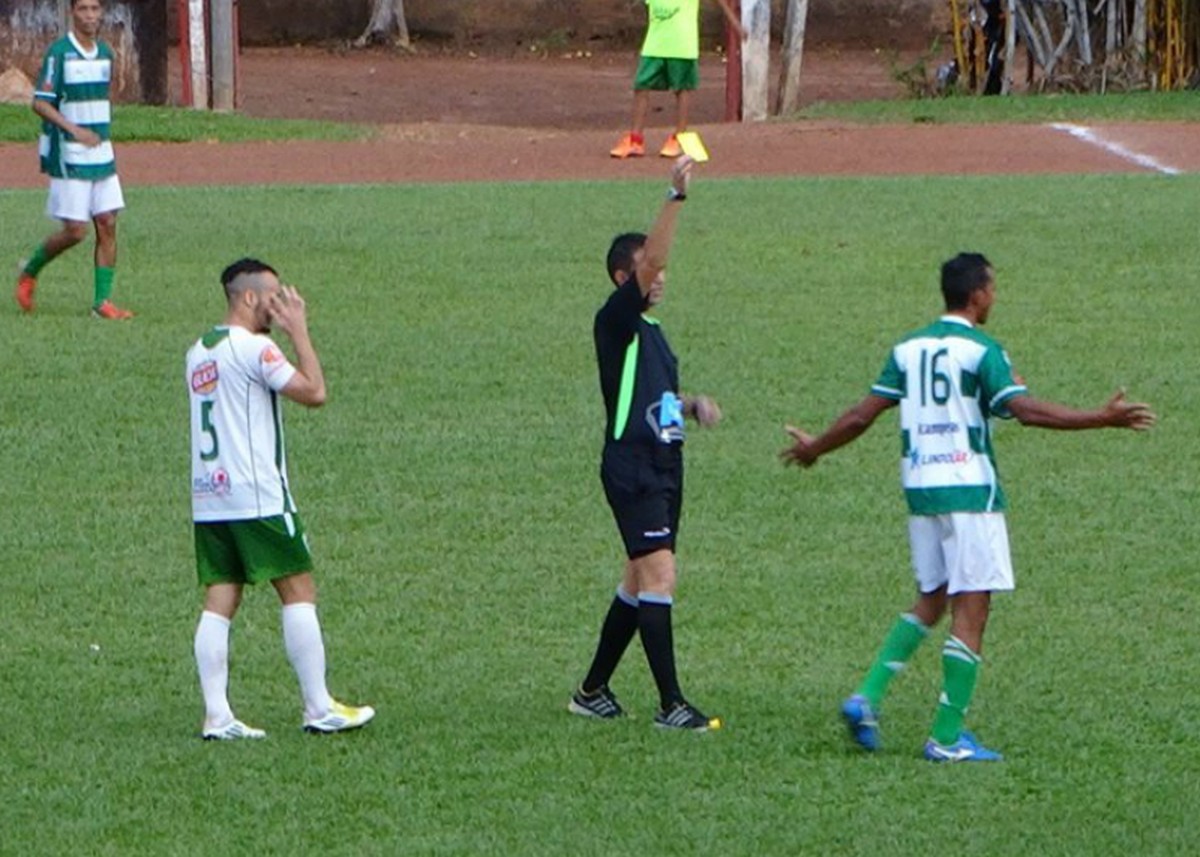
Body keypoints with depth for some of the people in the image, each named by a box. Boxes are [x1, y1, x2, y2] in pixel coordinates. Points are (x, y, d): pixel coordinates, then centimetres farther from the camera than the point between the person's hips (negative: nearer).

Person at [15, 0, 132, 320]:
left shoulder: (104, 53, 11)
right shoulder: (59, 53, -10)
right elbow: (40, 103, -13)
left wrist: (102, 136, 14)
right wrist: (75, 130, -22)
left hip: (101, 154, 6)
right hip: (69, 156, -6)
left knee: (108, 225, -1)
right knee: (75, 230, -7)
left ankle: (102, 301, 3)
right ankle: (30, 271, 18)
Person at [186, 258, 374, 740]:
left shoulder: (199, 352, 14)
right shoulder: (252, 348, -12)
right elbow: (314, 393, -14)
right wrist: (299, 332, -5)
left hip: (207, 499, 8)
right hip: (257, 498, -8)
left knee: (219, 601, 4)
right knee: (299, 591, 0)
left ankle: (217, 716, -2)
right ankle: (319, 709, 1)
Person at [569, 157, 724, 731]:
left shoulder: (649, 330, 18)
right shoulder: (616, 321, -8)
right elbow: (646, 263, -23)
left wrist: (692, 405, 10)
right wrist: (675, 198, -30)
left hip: (663, 467, 10)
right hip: (631, 469, -10)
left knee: (639, 583, 13)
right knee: (659, 577, -15)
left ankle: (593, 692, 23)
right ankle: (671, 705, -17)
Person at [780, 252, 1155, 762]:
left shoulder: (908, 349, 10)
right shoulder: (980, 351, -8)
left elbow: (864, 414, 11)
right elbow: (1024, 410, -18)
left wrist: (815, 449, 26)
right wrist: (1103, 419, -17)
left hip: (919, 488, 7)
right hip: (969, 490, -7)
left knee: (929, 601, 19)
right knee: (970, 610, -3)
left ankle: (868, 696, 5)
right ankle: (947, 736, -5)